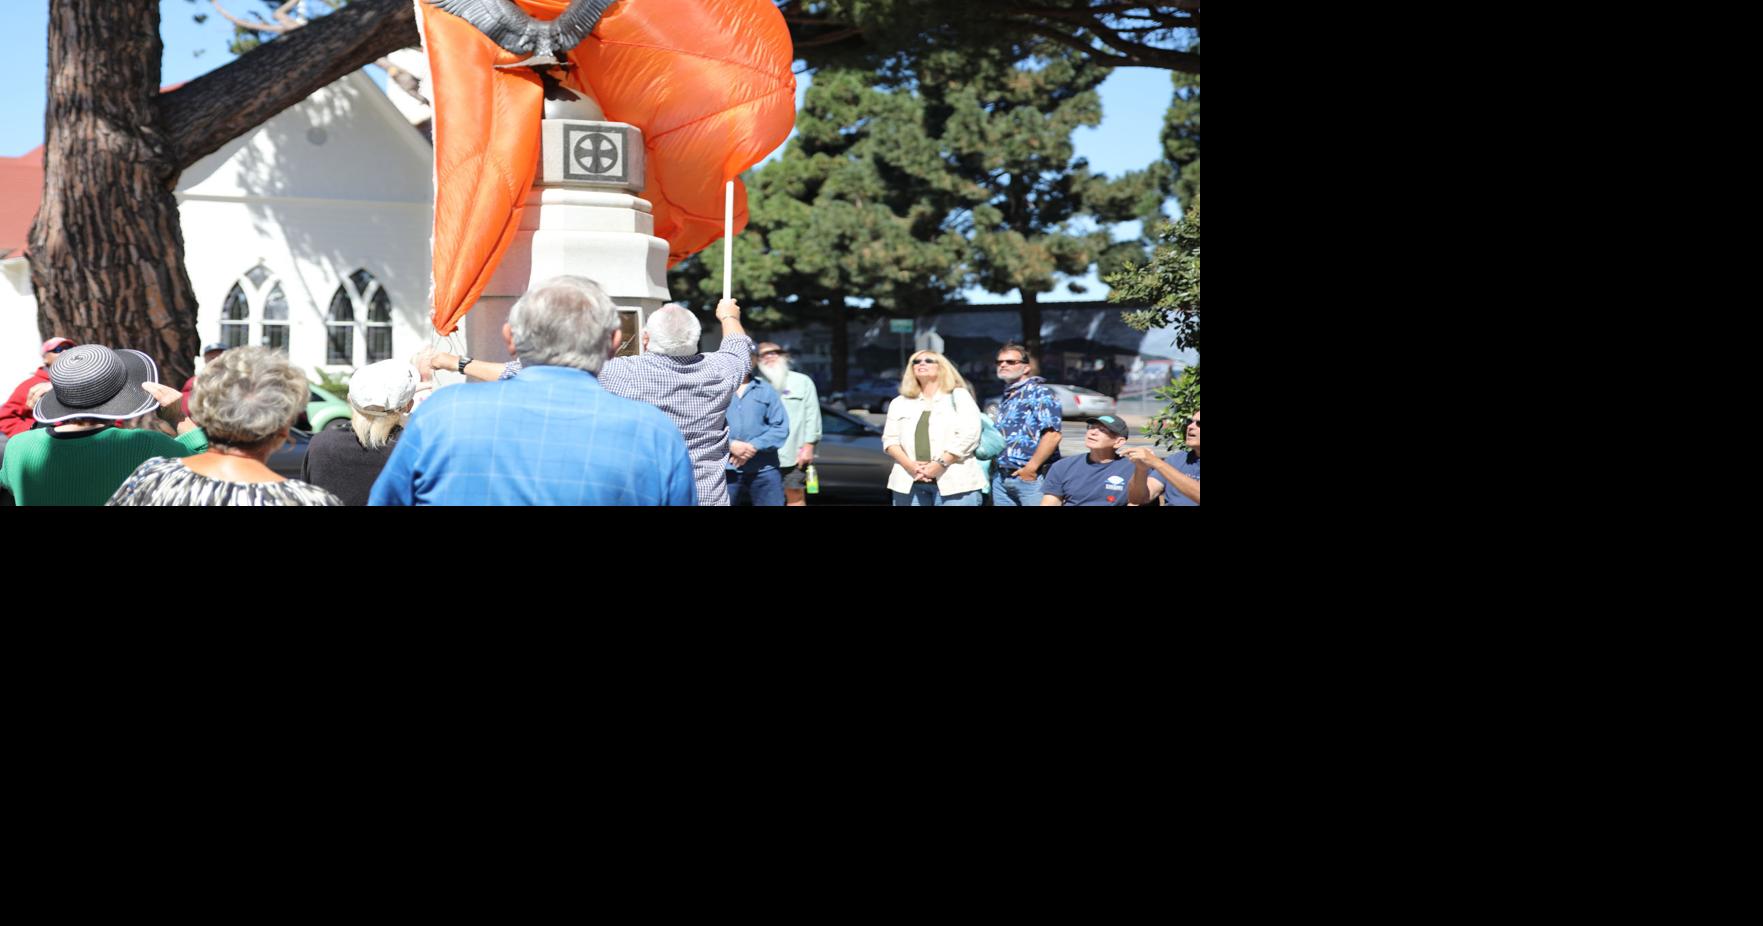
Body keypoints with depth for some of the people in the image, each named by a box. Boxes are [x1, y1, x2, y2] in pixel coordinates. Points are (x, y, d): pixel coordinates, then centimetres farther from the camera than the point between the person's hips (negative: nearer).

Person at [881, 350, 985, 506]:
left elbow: (969, 435, -4)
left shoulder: (959, 396, 8)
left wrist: (940, 464, -14)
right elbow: (890, 439, 12)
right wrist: (909, 465, -8)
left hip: (954, 481, -3)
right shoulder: (900, 402, 19)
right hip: (910, 482, 3)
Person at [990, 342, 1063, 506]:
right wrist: (995, 463, 11)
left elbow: (1053, 433, -18)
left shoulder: (1039, 392, -7)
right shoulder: (1005, 398, 18)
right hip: (1001, 478, 8)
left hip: (1031, 477, -8)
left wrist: (1031, 467, -18)